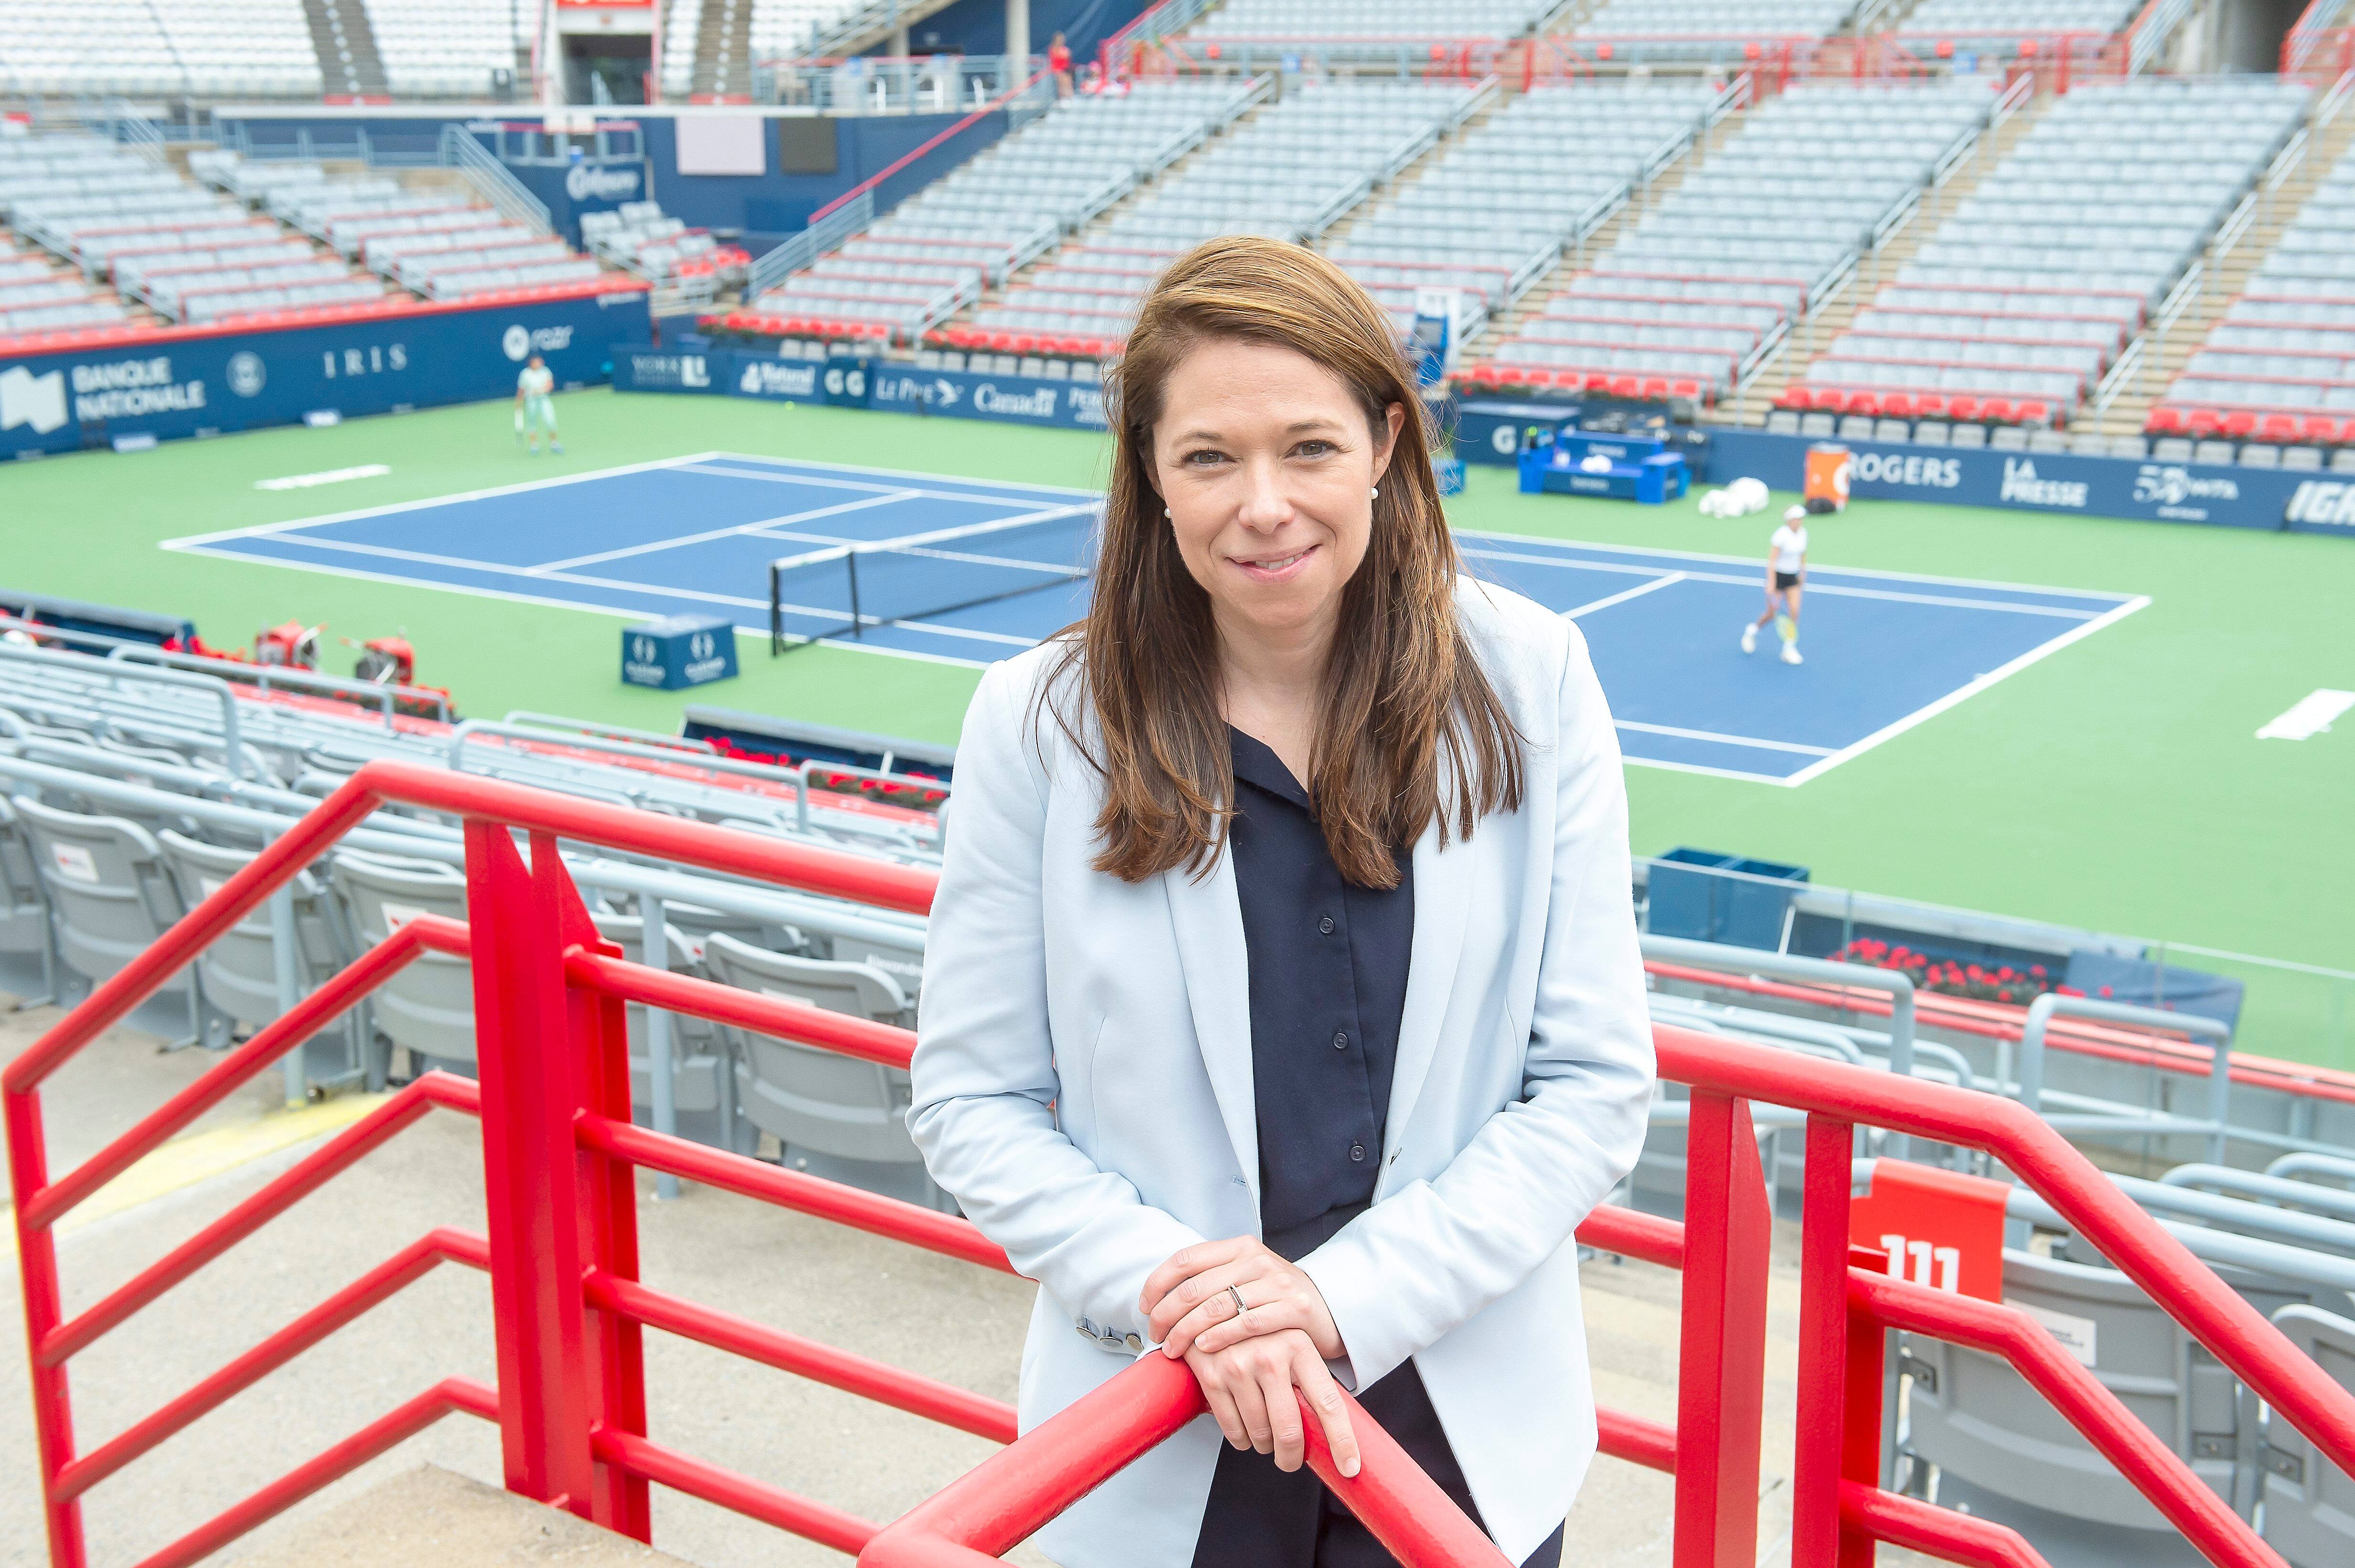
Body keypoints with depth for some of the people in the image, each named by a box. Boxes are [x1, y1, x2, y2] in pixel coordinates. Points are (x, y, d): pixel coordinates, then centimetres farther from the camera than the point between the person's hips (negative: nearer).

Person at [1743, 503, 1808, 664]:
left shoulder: (1803, 533, -1)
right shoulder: (1781, 535, -21)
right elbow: (1772, 560, -23)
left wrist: (1803, 572, 19)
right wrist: (1771, 584, -27)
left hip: (1793, 578, 5)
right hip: (1777, 576, -5)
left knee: (1794, 612, -8)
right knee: (1772, 613, 5)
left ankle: (1790, 650, -1)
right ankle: (1752, 630, 36)